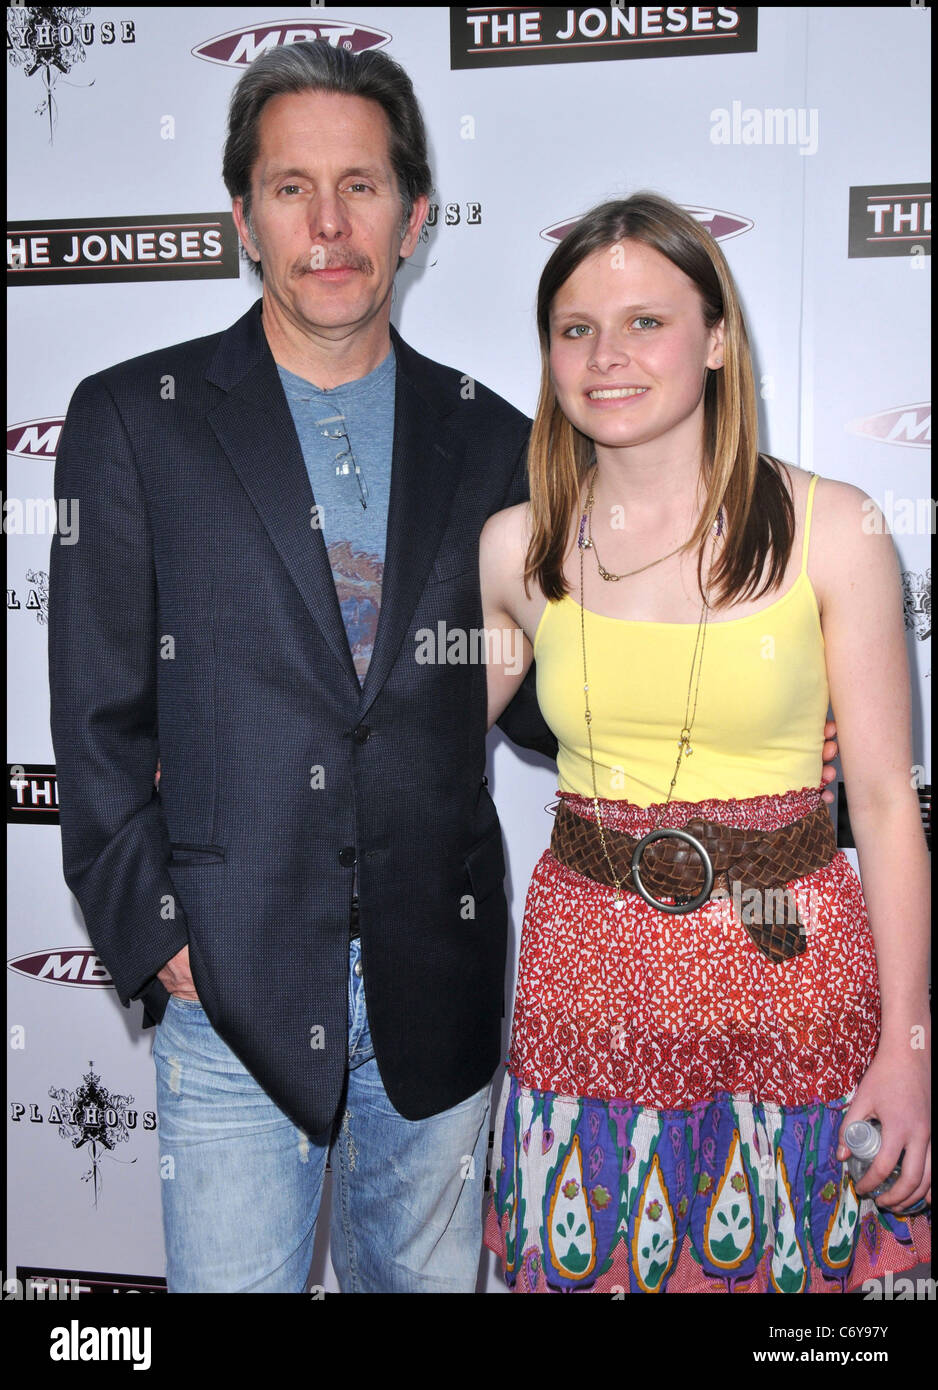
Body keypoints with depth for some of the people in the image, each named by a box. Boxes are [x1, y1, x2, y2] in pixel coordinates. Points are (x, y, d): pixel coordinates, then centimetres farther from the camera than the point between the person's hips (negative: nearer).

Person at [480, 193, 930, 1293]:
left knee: (780, 1267, 13)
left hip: (786, 967, -1)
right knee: (583, 1268, 14)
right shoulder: (516, 548, -1)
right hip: (588, 972, 2)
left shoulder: (829, 529, -7)